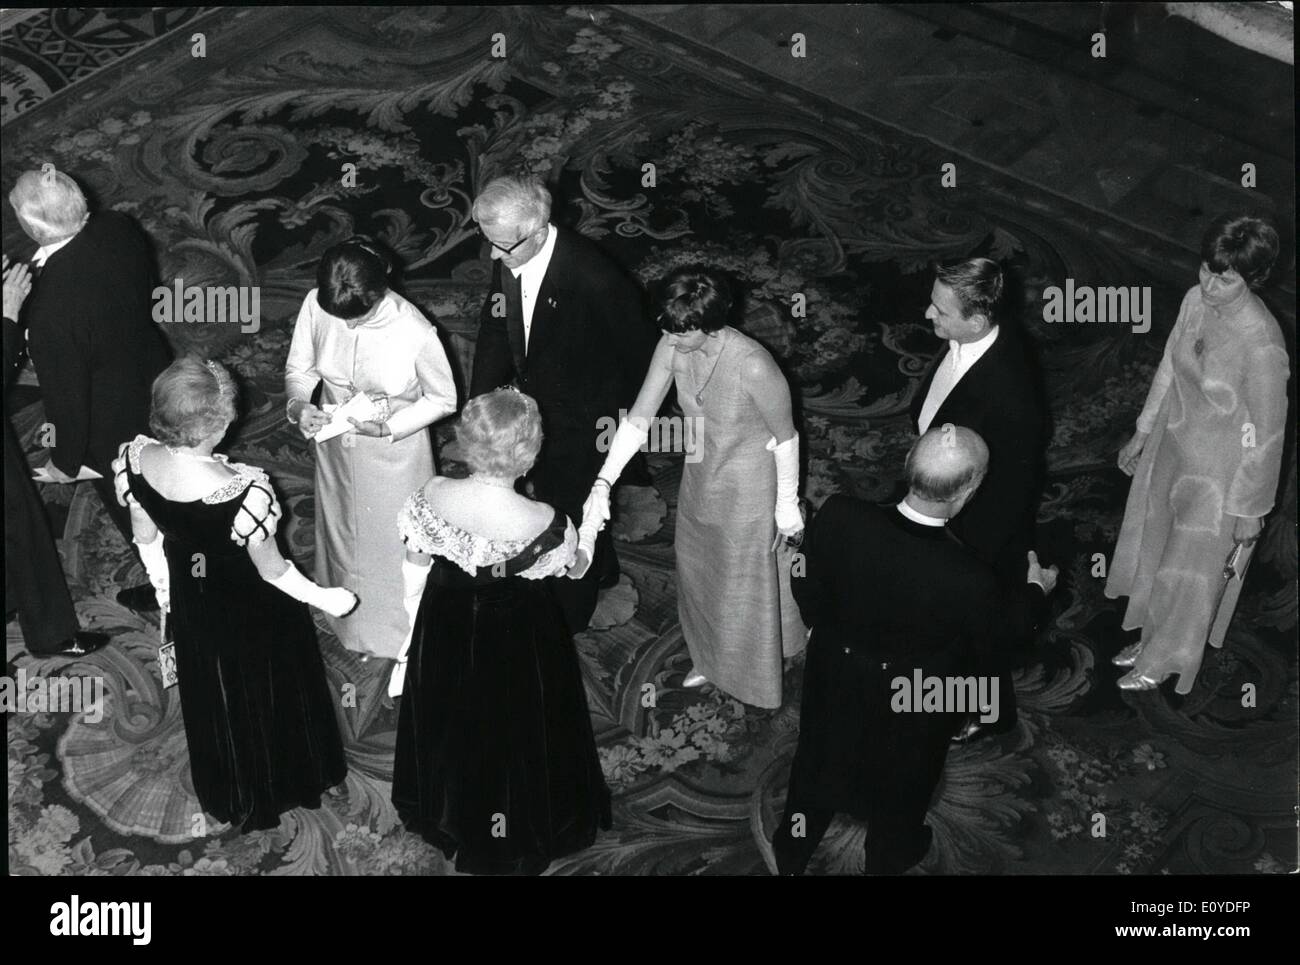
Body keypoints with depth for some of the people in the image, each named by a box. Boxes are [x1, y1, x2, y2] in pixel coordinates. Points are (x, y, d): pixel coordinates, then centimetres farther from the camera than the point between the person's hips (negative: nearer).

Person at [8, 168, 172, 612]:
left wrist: (64, 462, -7)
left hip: (115, 423, -7)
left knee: (133, 511, 24)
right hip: (155, 373, 7)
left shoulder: (50, 309, -42)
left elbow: (66, 397, -26)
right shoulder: (118, 228, -22)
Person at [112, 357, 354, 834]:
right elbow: (272, 570, -24)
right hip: (249, 607, -5)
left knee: (210, 692, 31)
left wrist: (164, 586, 15)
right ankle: (271, 789, 52)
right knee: (260, 692, 25)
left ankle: (223, 796, 56)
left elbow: (146, 537, -5)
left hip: (189, 597, 5)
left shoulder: (135, 459, -24)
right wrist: (324, 599, -5)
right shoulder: (243, 491, -41)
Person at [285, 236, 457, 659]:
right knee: (343, 533, 27)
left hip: (394, 455, -4)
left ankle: (398, 637, 46)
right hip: (337, 449, 4)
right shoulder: (316, 305, -22)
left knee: (394, 544, 17)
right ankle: (352, 627, 55)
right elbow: (299, 369, -4)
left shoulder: (415, 332, -32)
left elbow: (442, 400, -15)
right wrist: (299, 406, -26)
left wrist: (388, 427, -27)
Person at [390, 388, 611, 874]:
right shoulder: (543, 524, -32)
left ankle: (449, 814, 53)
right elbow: (568, 566, -9)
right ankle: (516, 831, 44)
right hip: (516, 641, -3)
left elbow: (414, 569, -7)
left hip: (444, 632, 3)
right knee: (513, 733, 22)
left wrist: (416, 617, 11)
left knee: (449, 725, 28)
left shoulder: (433, 496, -23)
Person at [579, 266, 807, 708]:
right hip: (699, 478, 6)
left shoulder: (753, 367, -35)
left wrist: (787, 507, -10)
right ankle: (711, 658, 55)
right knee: (698, 573, 26)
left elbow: (786, 438, -21)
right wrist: (604, 481, -20)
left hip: (746, 489, -6)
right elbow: (638, 418, -11)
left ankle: (751, 673, 47)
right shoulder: (672, 348, -19)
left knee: (744, 584, 17)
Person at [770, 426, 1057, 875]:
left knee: (819, 760, 32)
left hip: (835, 681, 2)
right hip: (911, 705, -2)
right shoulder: (971, 582, -38)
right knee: (899, 786, 31)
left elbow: (807, 593, -12)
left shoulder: (837, 517, -31)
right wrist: (1034, 590, 1)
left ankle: (792, 849, 59)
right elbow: (991, 648, -16)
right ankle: (887, 859, 61)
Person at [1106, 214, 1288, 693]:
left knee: (1191, 570, 15)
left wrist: (1249, 508, -12)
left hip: (1218, 473, -7)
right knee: (1155, 547, 24)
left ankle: (1164, 660, 39)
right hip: (1172, 447, 7)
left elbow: (1267, 433, -21)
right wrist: (1142, 431, 14)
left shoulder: (1261, 344, -32)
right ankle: (1152, 636, 49)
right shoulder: (1196, 300, -12)